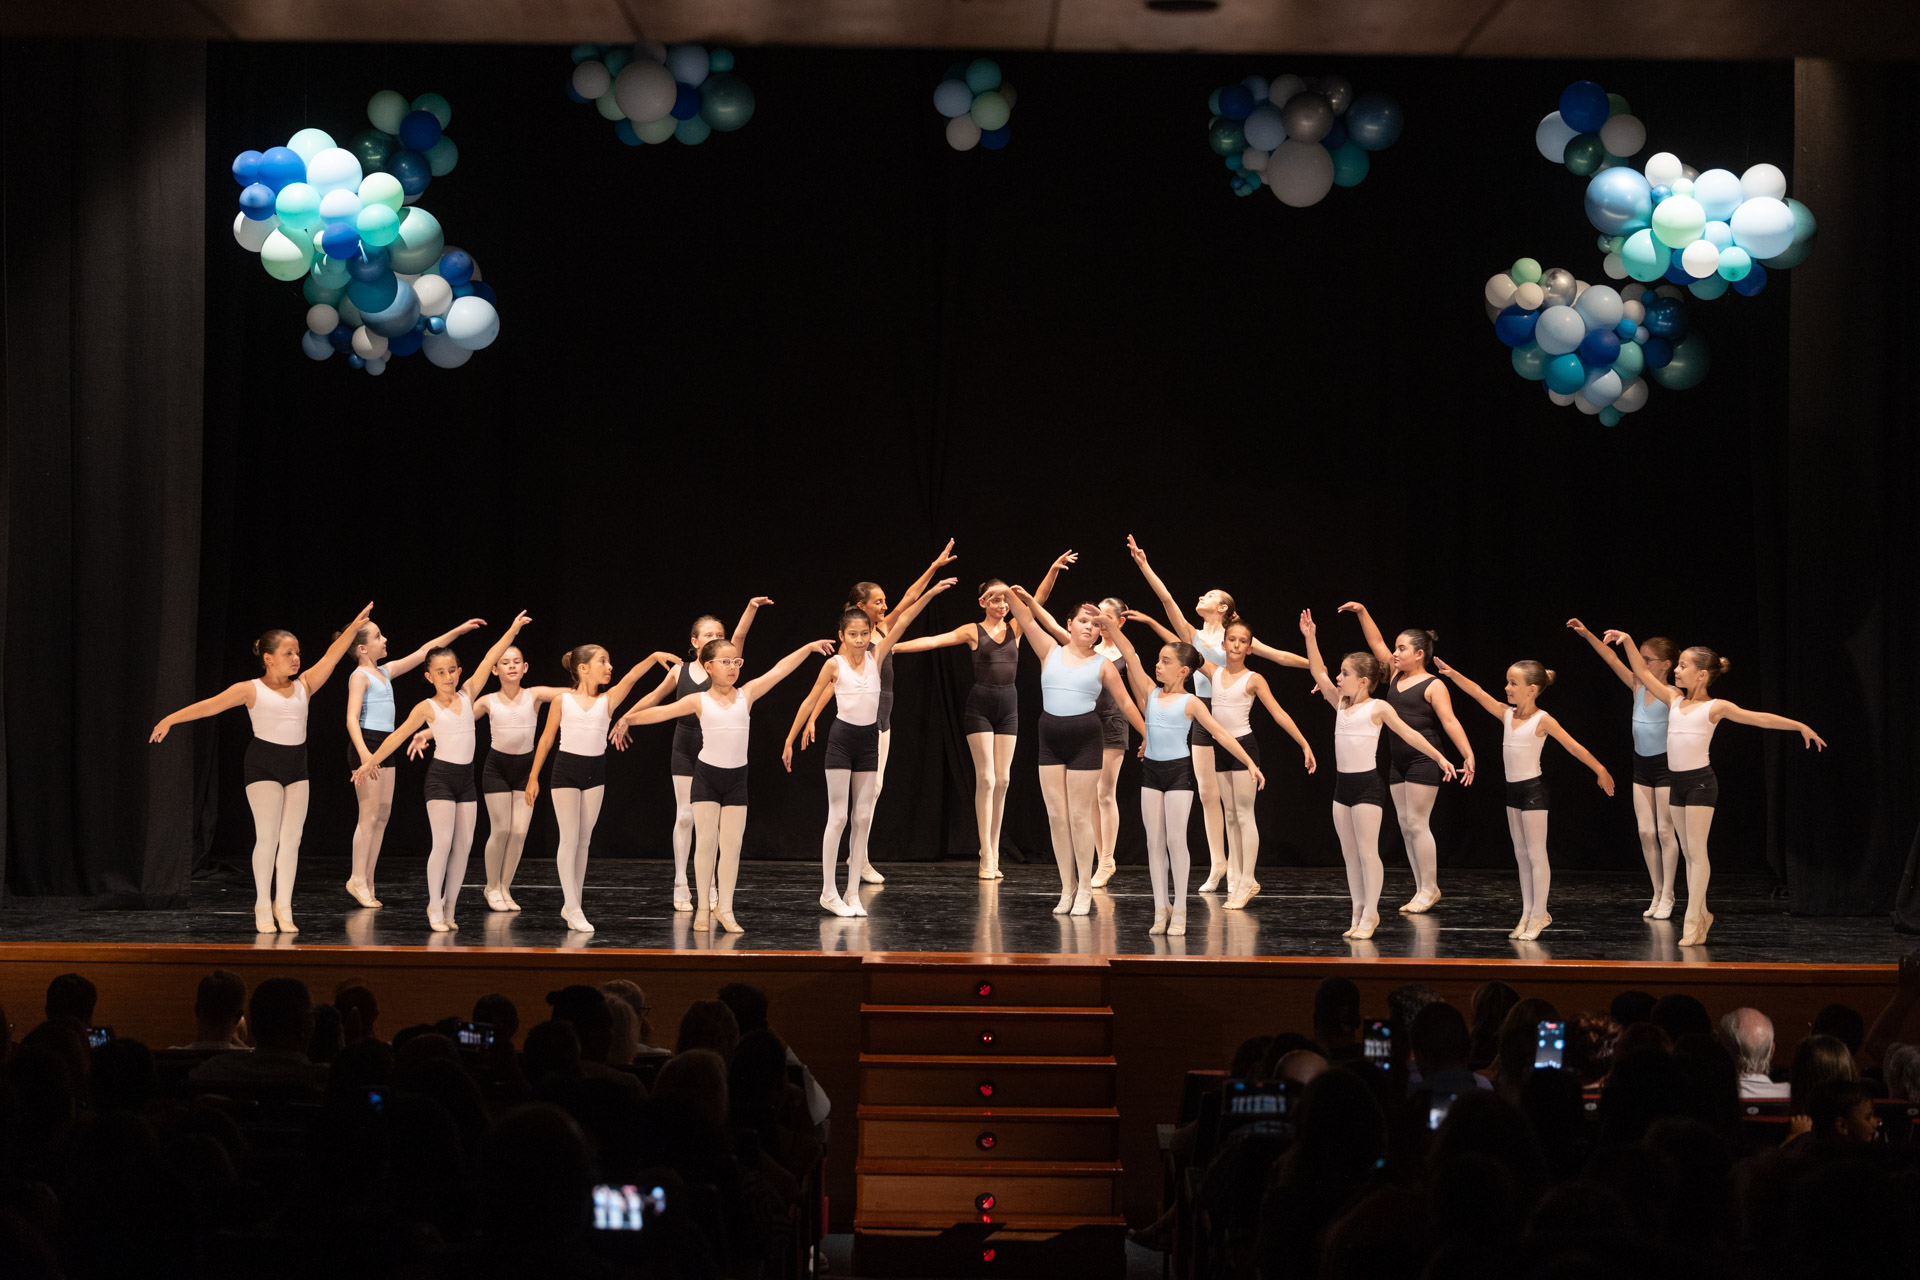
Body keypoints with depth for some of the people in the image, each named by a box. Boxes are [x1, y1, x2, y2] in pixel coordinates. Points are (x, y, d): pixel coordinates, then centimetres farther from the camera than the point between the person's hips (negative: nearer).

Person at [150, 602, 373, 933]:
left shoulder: (303, 686, 7)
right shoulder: (251, 689, -5)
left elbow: (331, 656, 6)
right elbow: (210, 705, -11)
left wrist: (354, 627, -1)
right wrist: (170, 719, -18)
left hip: (296, 765, 4)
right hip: (263, 765, -4)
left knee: (291, 838, 2)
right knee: (267, 837, -5)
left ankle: (283, 907, 6)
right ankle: (263, 906, 5)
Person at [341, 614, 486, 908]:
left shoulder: (385, 672, 15)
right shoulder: (360, 676, -8)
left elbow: (423, 652, 19)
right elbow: (352, 718, -18)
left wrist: (458, 630, 18)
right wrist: (363, 752, -31)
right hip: (367, 744, -9)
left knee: (383, 815, 6)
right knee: (370, 815, -8)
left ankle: (367, 882, 9)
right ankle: (358, 879, -3)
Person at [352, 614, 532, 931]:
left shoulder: (467, 694, 6)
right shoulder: (427, 707, -4)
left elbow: (489, 660, 5)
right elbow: (398, 735, 0)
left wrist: (512, 630, 5)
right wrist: (371, 762, 0)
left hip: (466, 777, 5)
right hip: (441, 776, -5)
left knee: (464, 845, 3)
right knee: (443, 842, -10)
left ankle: (449, 908, 11)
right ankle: (434, 908, -1)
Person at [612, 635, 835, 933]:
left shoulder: (746, 694, 1)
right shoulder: (700, 701, -3)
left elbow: (780, 670, -3)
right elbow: (662, 711, -7)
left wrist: (809, 647, -7)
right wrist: (628, 718, -15)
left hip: (737, 777, 2)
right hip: (707, 775, -2)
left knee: (732, 844, 2)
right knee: (705, 841, 0)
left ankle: (725, 908, 10)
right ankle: (703, 908, 9)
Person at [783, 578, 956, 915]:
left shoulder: (875, 656, 1)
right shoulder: (834, 664, -7)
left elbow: (902, 622, -4)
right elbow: (810, 701, -2)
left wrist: (931, 592, -10)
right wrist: (790, 740, -1)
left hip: (869, 740, 4)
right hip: (842, 739, -4)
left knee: (862, 817, 4)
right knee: (838, 817, -4)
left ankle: (853, 893, 8)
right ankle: (828, 892, 2)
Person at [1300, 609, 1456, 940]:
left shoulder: (1378, 708, -6)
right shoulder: (1341, 704, 10)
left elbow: (1408, 733, -7)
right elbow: (1318, 673, 8)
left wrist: (1439, 757, -14)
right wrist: (1310, 637, 1)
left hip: (1367, 785, -6)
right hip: (1343, 784, 6)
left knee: (1367, 851, -4)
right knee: (1349, 854, 8)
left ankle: (1370, 915, 0)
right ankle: (1359, 913, 15)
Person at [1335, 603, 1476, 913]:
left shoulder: (1433, 686, -9)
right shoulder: (1396, 676, 11)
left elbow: (1450, 721, -18)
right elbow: (1376, 643, 14)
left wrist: (1468, 755, -26)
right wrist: (1361, 612, 6)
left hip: (1423, 759, -8)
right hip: (1397, 760, 8)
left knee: (1417, 823, -8)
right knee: (1405, 825, 6)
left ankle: (1429, 889, -1)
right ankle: (1422, 890, 10)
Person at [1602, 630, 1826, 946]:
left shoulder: (1715, 707, -6)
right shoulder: (1674, 699, 10)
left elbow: (1760, 718, -8)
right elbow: (1643, 673, 13)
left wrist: (1801, 727, -12)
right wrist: (1627, 641, 5)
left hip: (1700, 781, -6)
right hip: (1676, 781, 6)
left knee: (1697, 852, -5)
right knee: (1688, 853, 10)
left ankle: (1692, 921, -4)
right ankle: (1702, 915, 19)